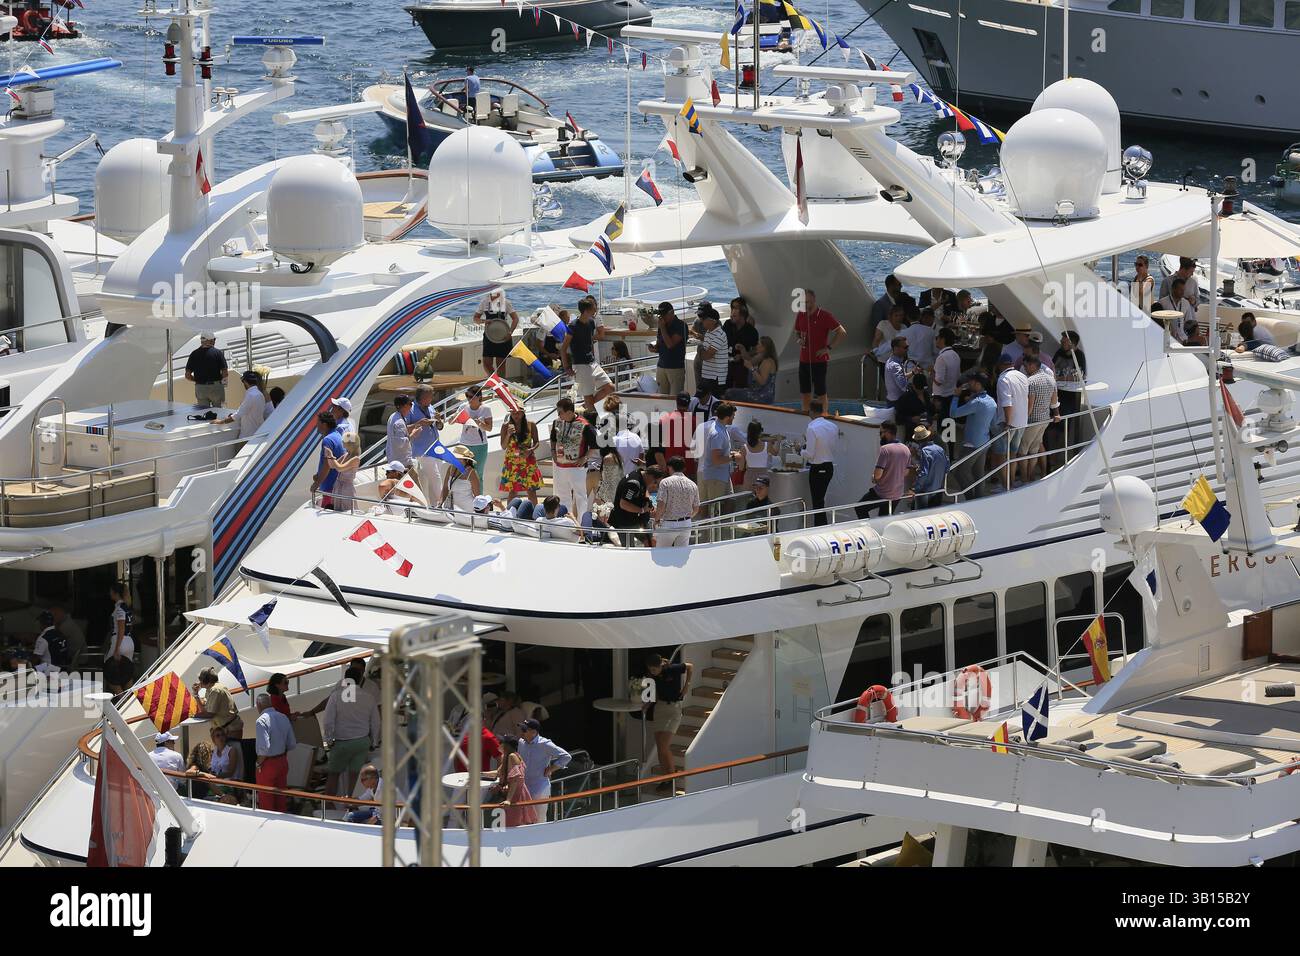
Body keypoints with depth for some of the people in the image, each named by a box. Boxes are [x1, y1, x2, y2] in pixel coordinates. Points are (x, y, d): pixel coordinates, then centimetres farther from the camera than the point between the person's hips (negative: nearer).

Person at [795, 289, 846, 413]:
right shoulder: (801, 316, 6)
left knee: (820, 392, -1)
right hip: (804, 360, 6)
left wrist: (828, 348, -13)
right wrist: (800, 340, 0)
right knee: (805, 391, 11)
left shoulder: (824, 316, -11)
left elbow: (842, 332, -10)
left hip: (819, 360, -6)